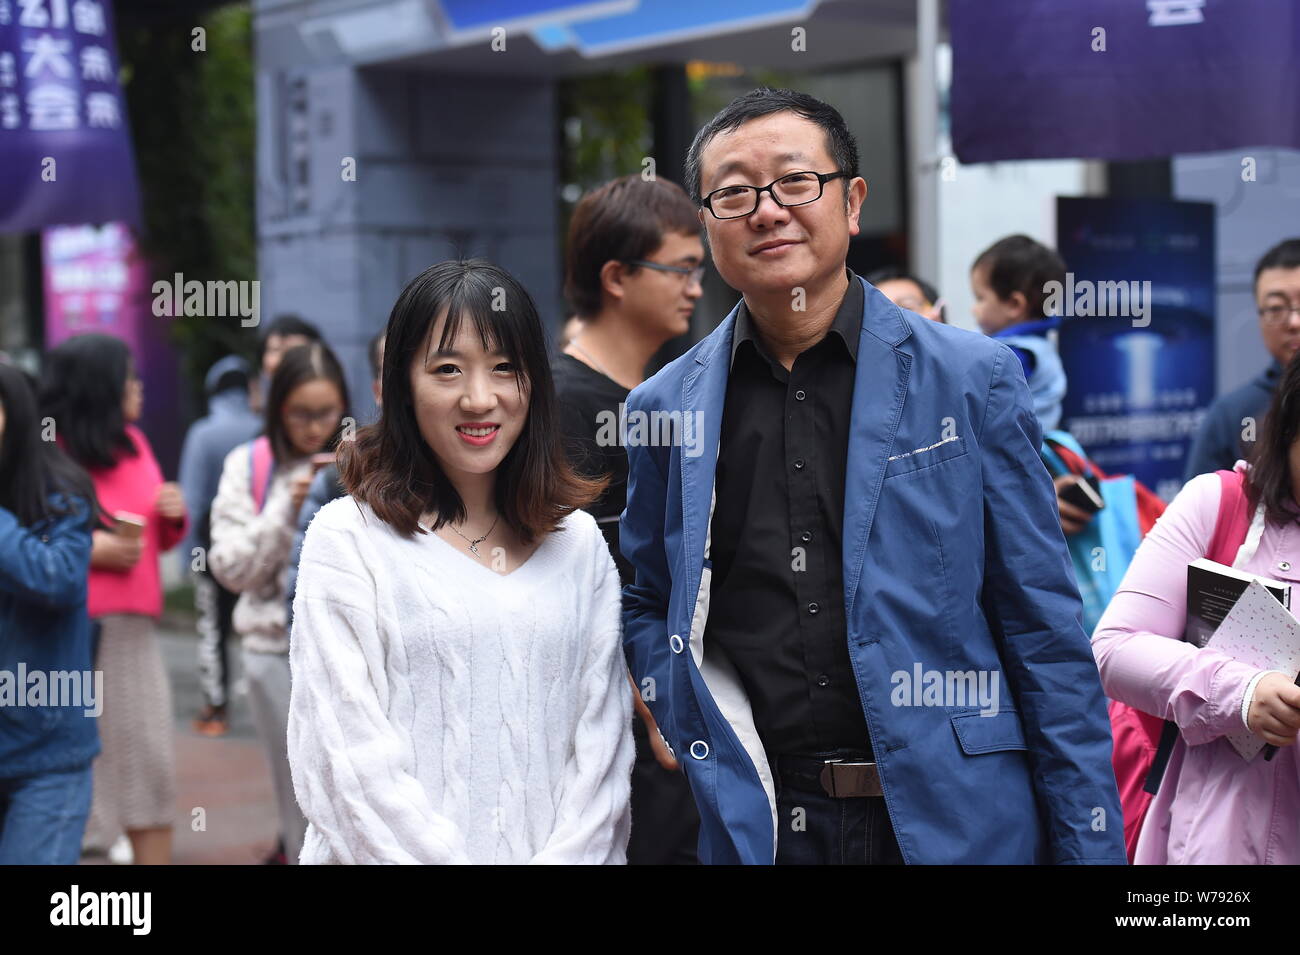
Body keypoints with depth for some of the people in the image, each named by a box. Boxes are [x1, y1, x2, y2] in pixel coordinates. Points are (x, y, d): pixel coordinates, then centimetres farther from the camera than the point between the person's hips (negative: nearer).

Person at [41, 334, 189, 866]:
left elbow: (159, 538, 23)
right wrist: (86, 550, -19)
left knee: (149, 762, 8)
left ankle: (153, 858, 16)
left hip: (133, 627, 7)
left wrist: (173, 516, 2)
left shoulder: (134, 444, 12)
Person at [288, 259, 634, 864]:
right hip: (403, 855, -1)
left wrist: (567, 854, -9)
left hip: (558, 853, 2)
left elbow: (601, 739, 5)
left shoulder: (578, 540, 9)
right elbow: (348, 766, -10)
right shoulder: (347, 539, -4)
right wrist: (450, 859, -16)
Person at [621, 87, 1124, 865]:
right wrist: (693, 719, -1)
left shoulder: (974, 379, -1)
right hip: (759, 825, 2)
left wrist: (1090, 843, -6)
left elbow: (1045, 630, -2)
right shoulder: (665, 411, 5)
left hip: (954, 820, -1)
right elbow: (648, 607, 18)